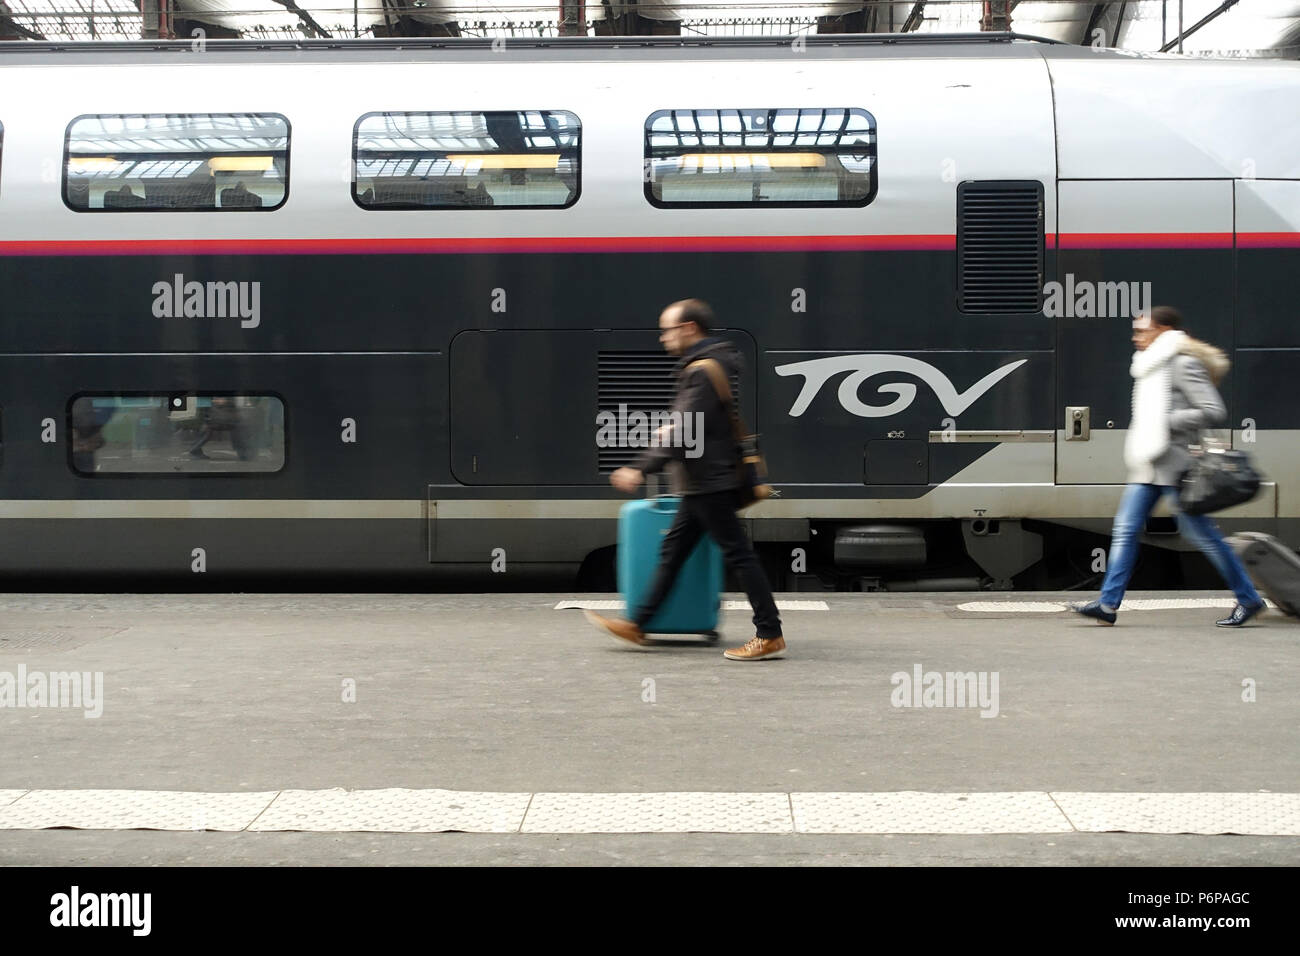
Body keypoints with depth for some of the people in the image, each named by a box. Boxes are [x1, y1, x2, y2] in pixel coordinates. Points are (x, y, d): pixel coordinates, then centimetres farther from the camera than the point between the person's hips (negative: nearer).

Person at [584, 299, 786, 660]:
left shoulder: (703, 371, -17)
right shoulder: (722, 360, 14)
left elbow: (684, 431, -23)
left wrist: (642, 470, -23)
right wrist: (674, 430, 23)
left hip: (711, 481, -11)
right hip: (706, 481, 11)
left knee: (738, 553, -6)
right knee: (673, 549, 13)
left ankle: (770, 635, -1)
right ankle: (637, 624, 19)